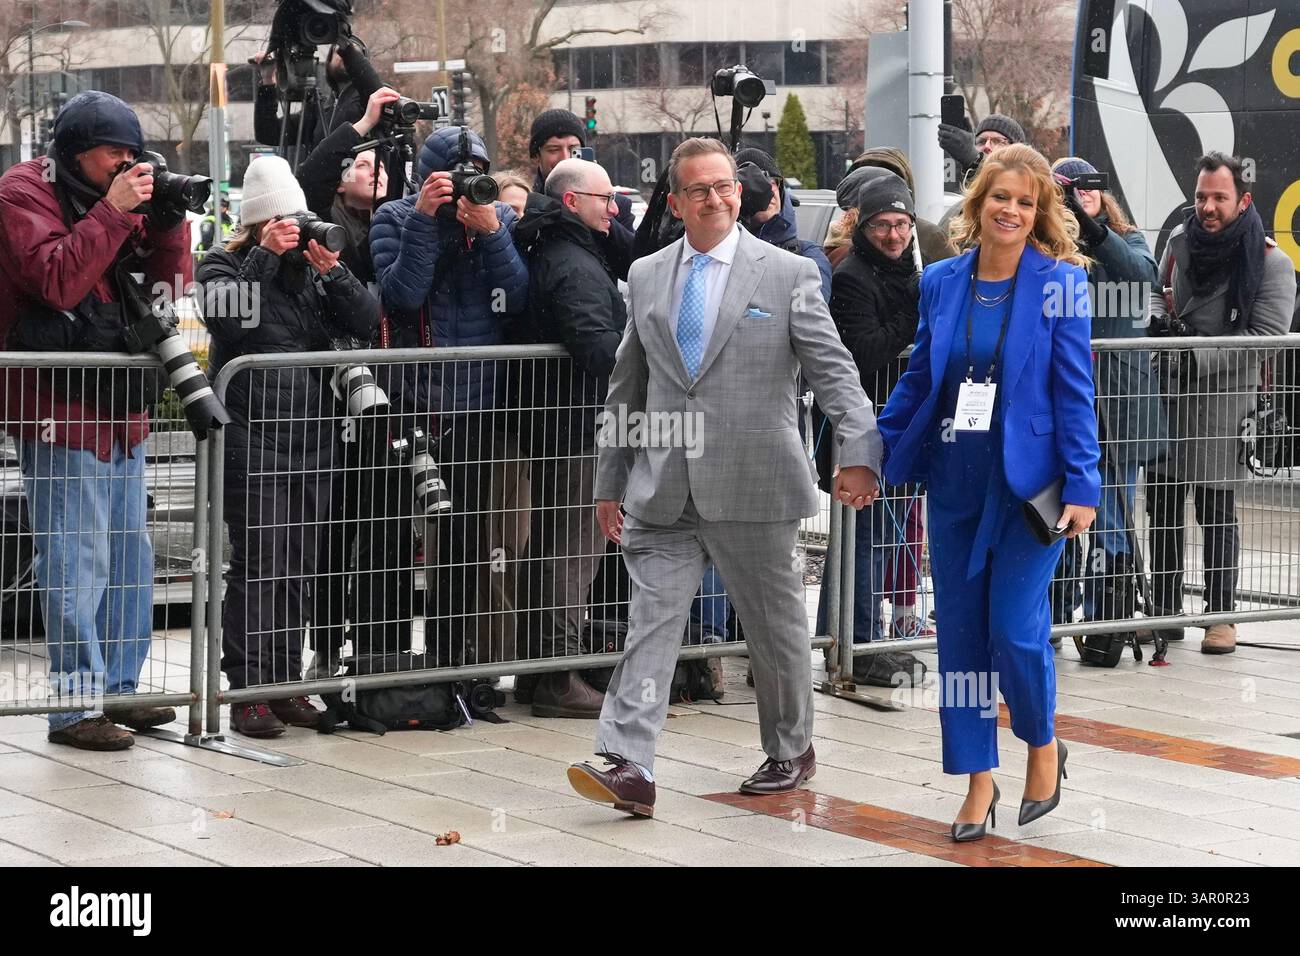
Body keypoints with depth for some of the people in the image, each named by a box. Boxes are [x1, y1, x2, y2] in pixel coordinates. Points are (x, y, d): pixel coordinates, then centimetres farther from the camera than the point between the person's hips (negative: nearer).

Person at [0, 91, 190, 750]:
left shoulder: (118, 196, 15)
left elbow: (171, 285, 11)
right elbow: (57, 279, -20)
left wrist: (167, 217, -3)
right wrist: (112, 210, -19)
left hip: (121, 406, 8)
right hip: (59, 406, -8)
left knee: (129, 557, 12)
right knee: (77, 559, -9)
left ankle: (118, 688, 21)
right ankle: (76, 703, -5)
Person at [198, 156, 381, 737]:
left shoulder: (313, 269, 13)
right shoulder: (224, 266, 3)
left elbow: (366, 321, 1)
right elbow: (228, 317, -18)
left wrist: (331, 270, -12)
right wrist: (265, 257, -17)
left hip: (313, 440, 5)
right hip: (250, 440, -5)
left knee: (298, 568, 8)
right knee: (257, 564, -8)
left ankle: (286, 684, 15)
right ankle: (247, 691, -5)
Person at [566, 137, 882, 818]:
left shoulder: (789, 274, 0)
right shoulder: (646, 277, 11)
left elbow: (833, 370, -6)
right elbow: (626, 387, 17)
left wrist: (859, 452, -20)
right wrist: (610, 480, 16)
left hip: (753, 483, -2)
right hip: (662, 492, 2)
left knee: (775, 627, 10)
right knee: (651, 622, -8)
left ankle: (791, 752, 29)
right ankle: (629, 768, -14)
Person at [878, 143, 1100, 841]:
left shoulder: (1059, 281, -5)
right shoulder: (942, 282, 5)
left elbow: (1075, 390, -6)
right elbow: (917, 380, 14)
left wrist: (1081, 486, -12)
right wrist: (875, 455, 11)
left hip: (1029, 483, -4)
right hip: (954, 483, 4)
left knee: (1015, 627, -8)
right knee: (959, 633, 6)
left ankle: (1044, 747, 20)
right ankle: (979, 780, 18)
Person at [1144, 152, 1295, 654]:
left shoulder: (1271, 263, -9)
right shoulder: (1180, 240, 8)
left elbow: (1266, 337, -13)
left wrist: (1202, 357, -20)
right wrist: (1156, 318, -1)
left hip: (1222, 402, -5)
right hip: (1167, 393, 5)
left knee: (1217, 511, 0)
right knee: (1161, 506, 9)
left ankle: (1222, 616, 11)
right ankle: (1166, 612, 19)